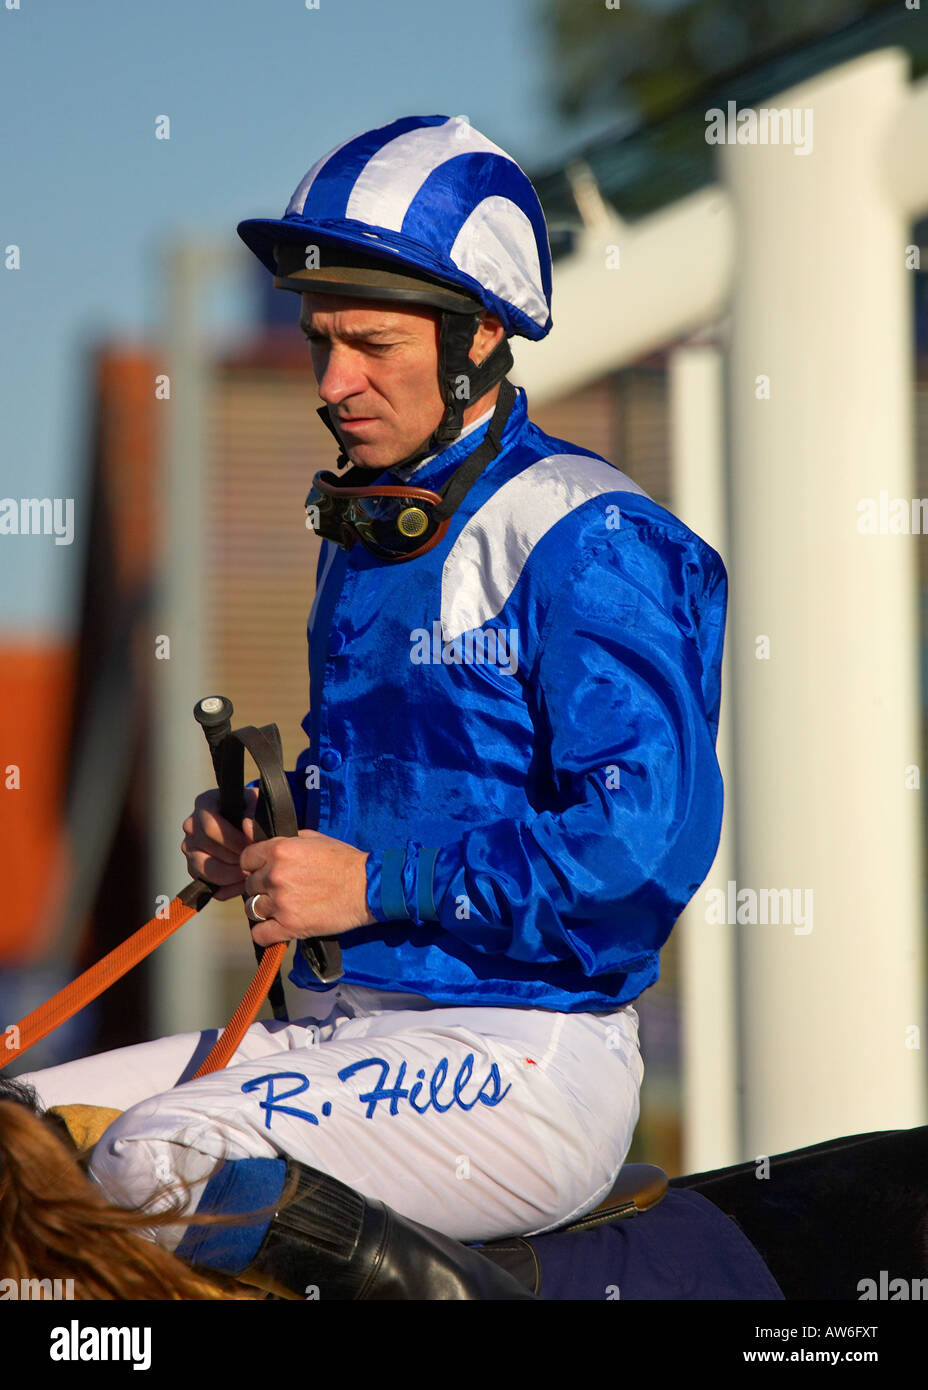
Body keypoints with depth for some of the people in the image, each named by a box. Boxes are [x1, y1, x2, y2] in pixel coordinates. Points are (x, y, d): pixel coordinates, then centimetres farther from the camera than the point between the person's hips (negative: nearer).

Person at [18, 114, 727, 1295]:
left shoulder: (586, 542, -12)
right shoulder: (360, 532, 17)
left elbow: (646, 842, -21)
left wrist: (379, 885, -20)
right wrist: (257, 844, 7)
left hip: (525, 1055, -9)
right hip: (342, 1032, 9)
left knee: (158, 1160, -29)